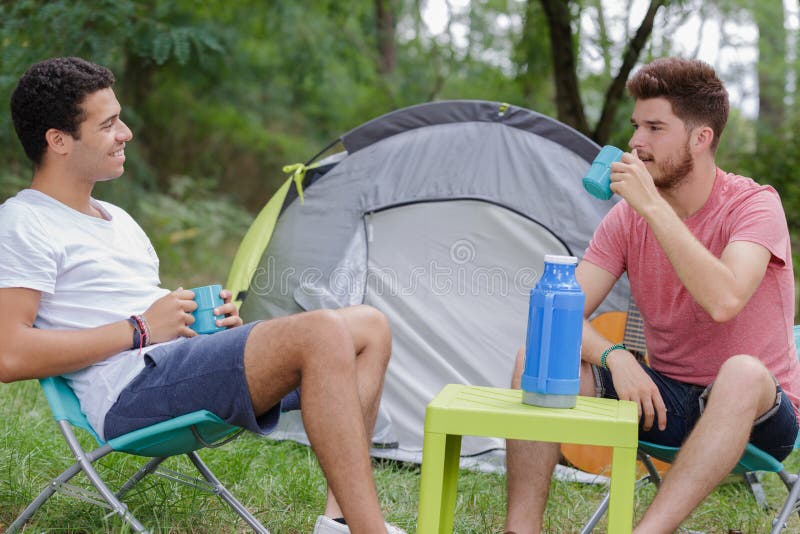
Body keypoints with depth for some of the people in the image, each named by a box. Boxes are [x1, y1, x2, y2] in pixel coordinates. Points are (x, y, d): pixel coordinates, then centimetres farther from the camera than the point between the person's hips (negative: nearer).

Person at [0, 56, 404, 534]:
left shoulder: (116, 218, 26)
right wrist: (140, 330, -13)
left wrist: (210, 317, 7)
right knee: (321, 333, -27)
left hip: (193, 363, 10)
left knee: (369, 326, 4)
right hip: (132, 394, -10)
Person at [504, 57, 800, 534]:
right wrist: (613, 356, -27)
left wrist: (653, 207, -32)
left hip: (755, 418, -4)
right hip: (661, 399, 5)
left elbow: (724, 301, -35)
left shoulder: (754, 205, -15)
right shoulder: (628, 216, -1)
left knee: (743, 372, -40)